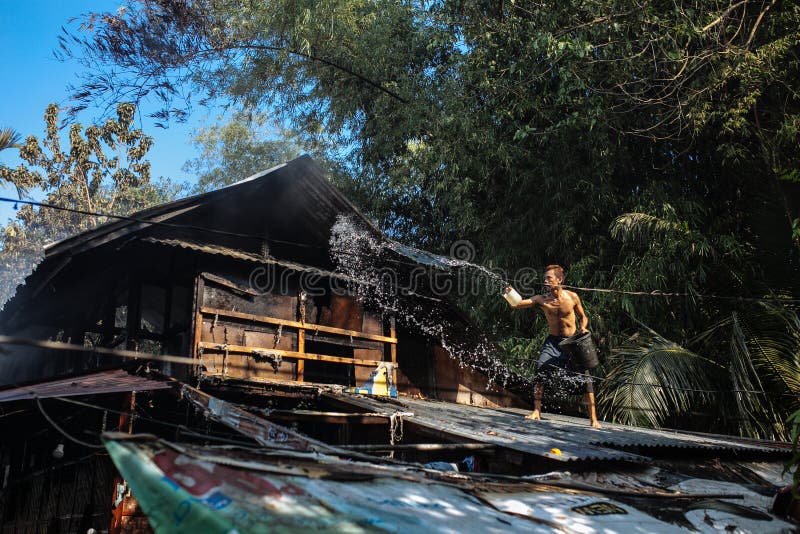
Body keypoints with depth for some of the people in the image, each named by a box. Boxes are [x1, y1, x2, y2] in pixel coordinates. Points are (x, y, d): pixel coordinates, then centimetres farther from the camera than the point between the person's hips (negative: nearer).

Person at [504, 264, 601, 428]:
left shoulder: (572, 297, -8)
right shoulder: (541, 299, -8)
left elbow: (583, 317, 7)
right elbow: (515, 304, -17)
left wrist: (583, 328, -13)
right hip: (553, 341, 1)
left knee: (585, 377, -6)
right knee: (540, 371, -15)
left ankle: (593, 418, 4)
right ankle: (536, 411, -2)